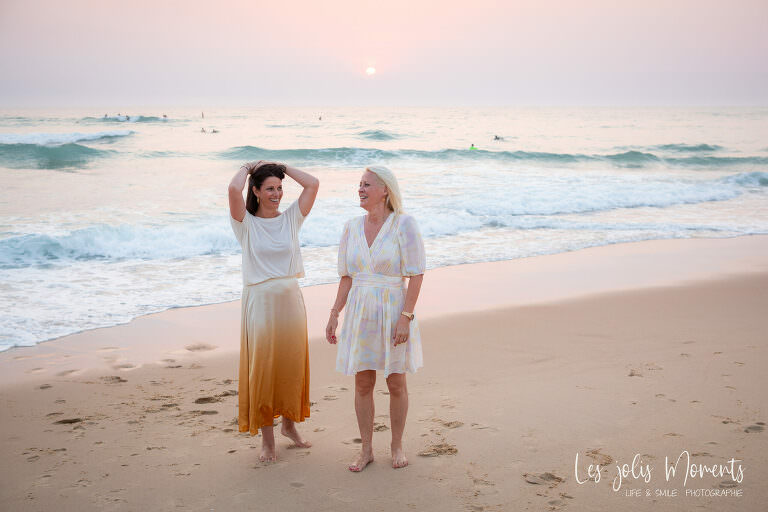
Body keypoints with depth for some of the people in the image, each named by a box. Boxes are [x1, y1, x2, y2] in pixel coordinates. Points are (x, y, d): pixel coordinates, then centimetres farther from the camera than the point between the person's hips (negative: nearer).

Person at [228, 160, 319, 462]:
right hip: (260, 301, -4)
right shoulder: (246, 223, -3)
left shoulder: (290, 218, 7)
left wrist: (282, 168, 7)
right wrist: (247, 168, -1)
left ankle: (289, 423, 31)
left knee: (292, 366, 11)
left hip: (291, 300, 4)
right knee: (262, 368, 0)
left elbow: (312, 184, -1)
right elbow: (234, 189, -21)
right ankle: (267, 438, 11)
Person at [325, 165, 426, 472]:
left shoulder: (403, 225, -9)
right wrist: (334, 314, 5)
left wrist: (405, 317, -17)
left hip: (393, 311, -4)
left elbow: (416, 275, -11)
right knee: (362, 383, 8)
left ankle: (397, 446, 25)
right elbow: (347, 277, 10)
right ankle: (366, 450, 21)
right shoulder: (352, 227, 6)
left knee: (396, 384, 7)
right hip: (360, 313, 4)